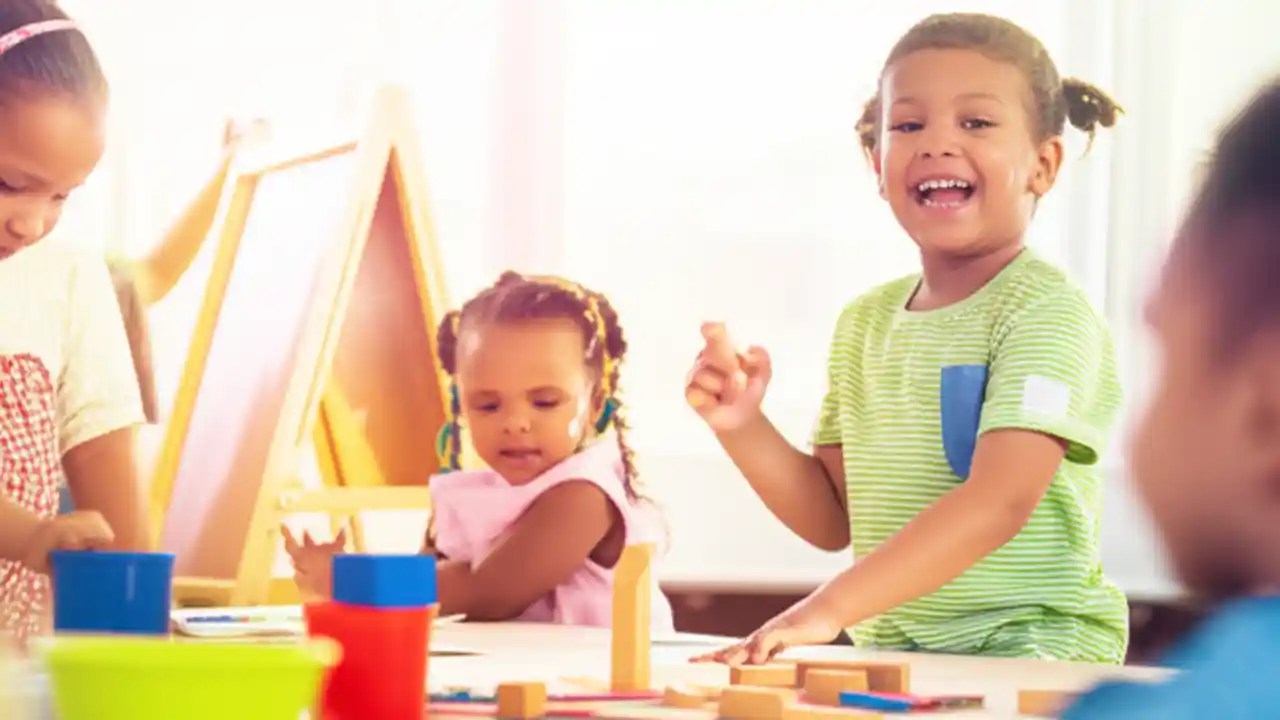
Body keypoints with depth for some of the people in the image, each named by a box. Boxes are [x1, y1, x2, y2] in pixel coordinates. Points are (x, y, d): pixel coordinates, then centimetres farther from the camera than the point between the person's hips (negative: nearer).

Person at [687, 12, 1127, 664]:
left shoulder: (1045, 311, -10)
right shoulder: (865, 323, 13)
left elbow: (999, 501, -23)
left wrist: (827, 609, -32)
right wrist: (742, 427, -1)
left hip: (1029, 649, -6)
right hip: (887, 651, 6)